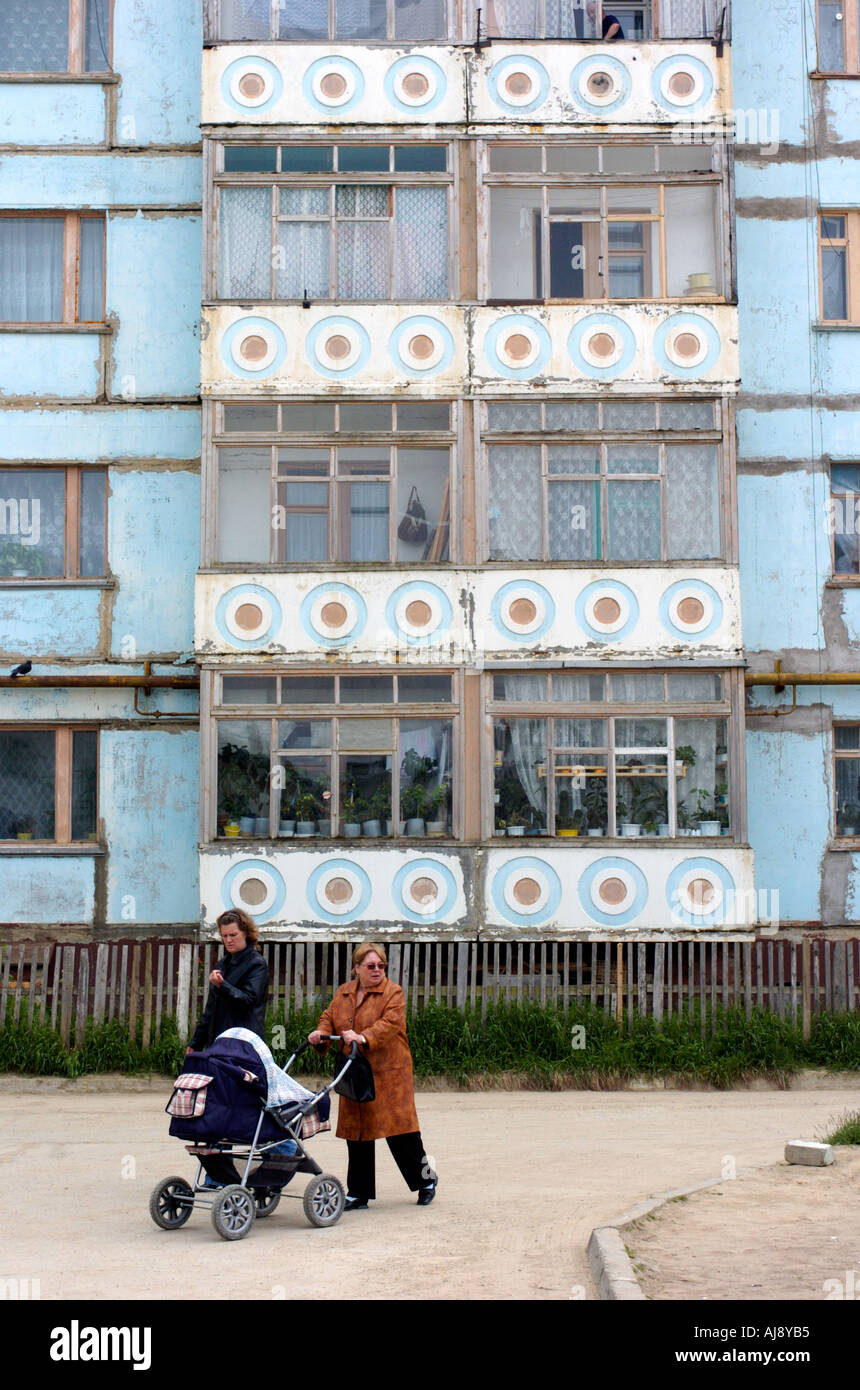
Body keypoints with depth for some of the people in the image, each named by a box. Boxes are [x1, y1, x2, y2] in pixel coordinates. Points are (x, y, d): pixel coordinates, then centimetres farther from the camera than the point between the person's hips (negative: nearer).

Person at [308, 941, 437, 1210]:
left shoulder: (393, 992, -4)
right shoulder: (343, 993, 13)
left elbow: (389, 1023, -18)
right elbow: (329, 1018, 13)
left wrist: (364, 1038, -35)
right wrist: (321, 1033, -11)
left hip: (389, 1073, -5)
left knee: (399, 1130, -4)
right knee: (356, 1131, 6)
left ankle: (425, 1180, 17)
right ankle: (359, 1193, 16)